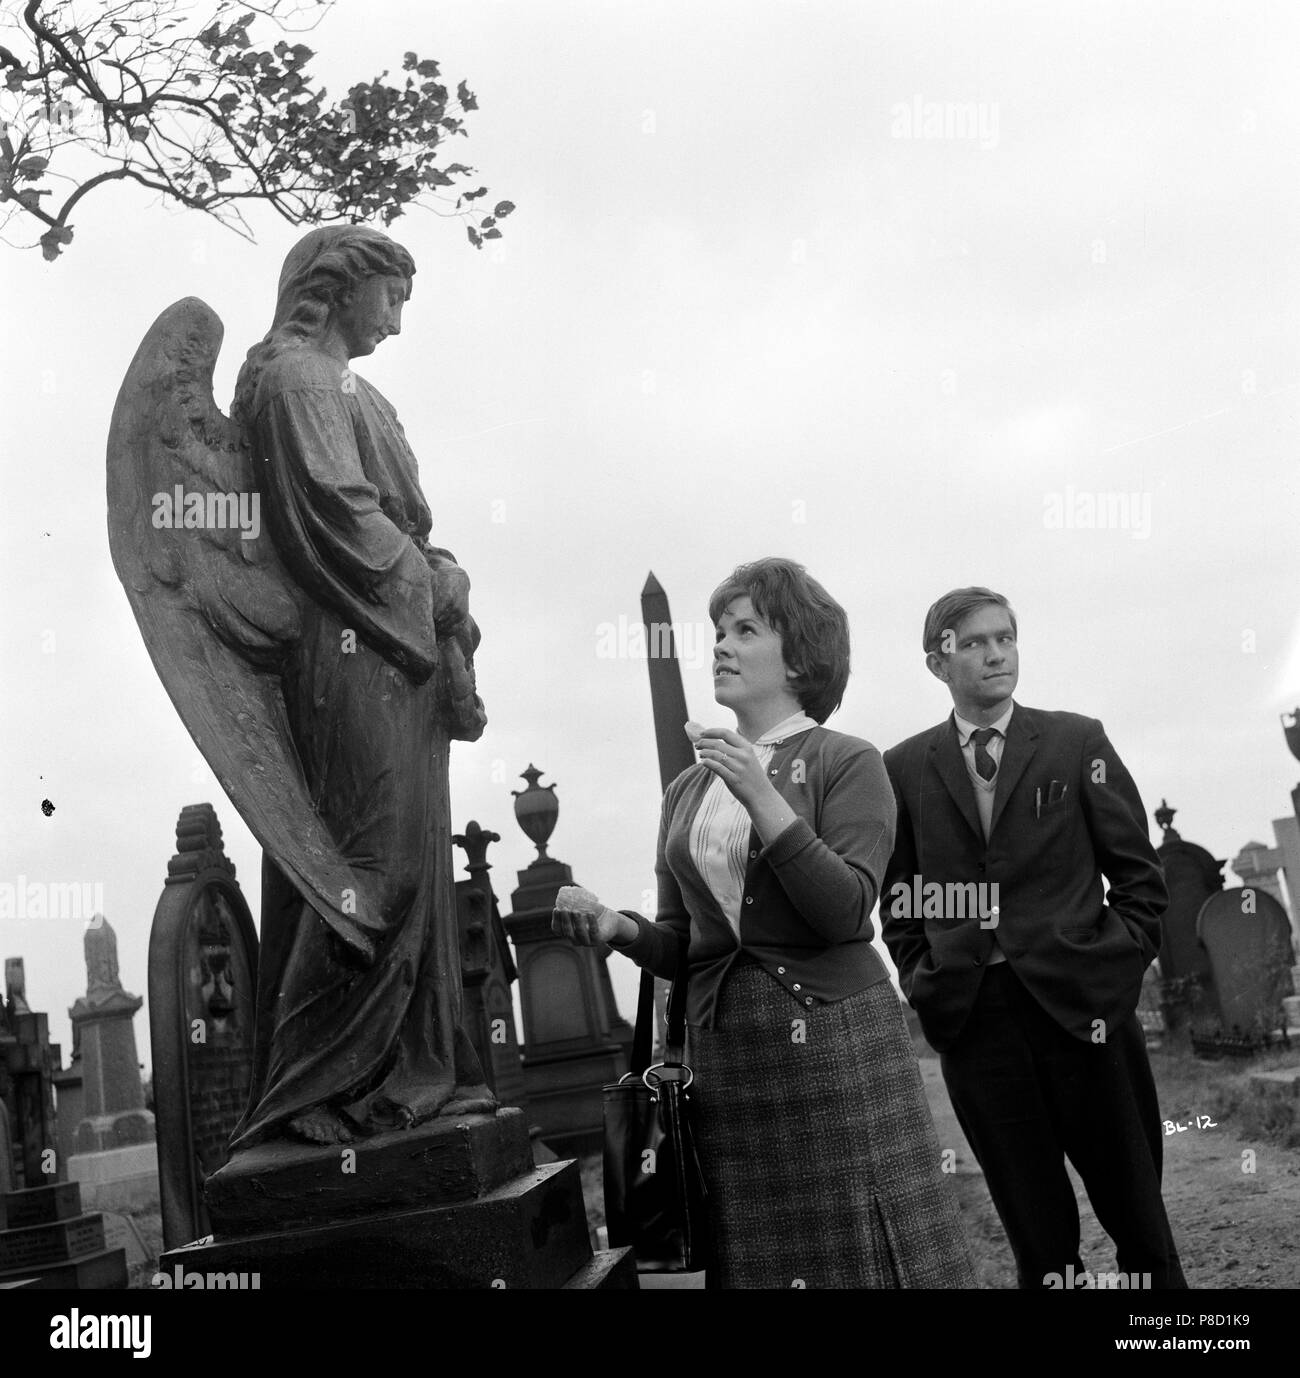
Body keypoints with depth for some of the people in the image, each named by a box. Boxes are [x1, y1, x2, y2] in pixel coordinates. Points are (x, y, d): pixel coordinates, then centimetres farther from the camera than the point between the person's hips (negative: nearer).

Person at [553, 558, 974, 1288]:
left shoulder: (846, 762, -1)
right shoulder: (688, 789, 13)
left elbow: (847, 911, -14)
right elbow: (681, 942, 15)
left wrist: (764, 800, -18)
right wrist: (617, 927, -5)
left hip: (835, 1038, -4)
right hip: (725, 1049, 5)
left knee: (862, 1251, -2)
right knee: (757, 1258, 8)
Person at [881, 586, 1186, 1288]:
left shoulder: (1078, 742, 5)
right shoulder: (904, 769, 7)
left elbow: (1139, 878, 6)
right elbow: (897, 903, 13)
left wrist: (1112, 972, -4)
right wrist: (927, 988, 3)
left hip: (1081, 1007, -1)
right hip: (971, 1016, 1)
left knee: (1134, 1213, 7)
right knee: (1039, 1237, 7)